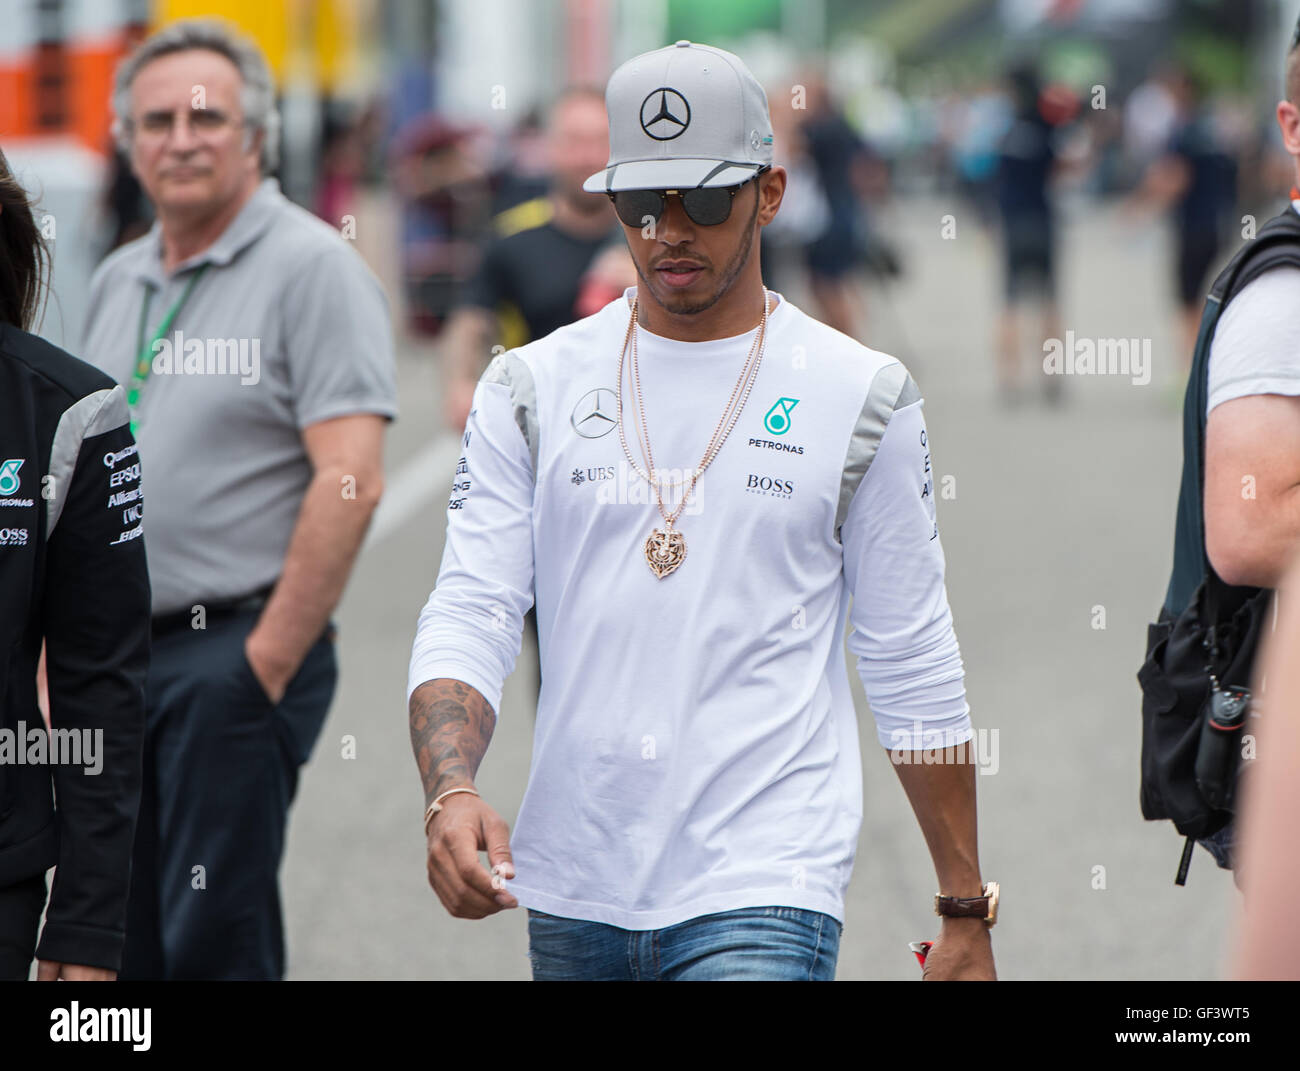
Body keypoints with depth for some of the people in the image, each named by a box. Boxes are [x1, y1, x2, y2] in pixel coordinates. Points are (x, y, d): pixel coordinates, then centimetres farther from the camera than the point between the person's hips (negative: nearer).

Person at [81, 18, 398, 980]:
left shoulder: (313, 269, -8)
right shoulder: (118, 282, 16)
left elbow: (350, 481, -16)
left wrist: (269, 663, -18)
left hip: (237, 655, -7)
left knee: (216, 942, -8)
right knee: (117, 940, 8)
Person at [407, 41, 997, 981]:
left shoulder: (861, 399, 2)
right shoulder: (533, 389, 7)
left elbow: (915, 665, 5)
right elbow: (468, 616, 1)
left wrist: (966, 913, 6)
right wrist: (451, 790, -19)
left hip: (765, 894, -3)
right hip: (573, 894, 3)